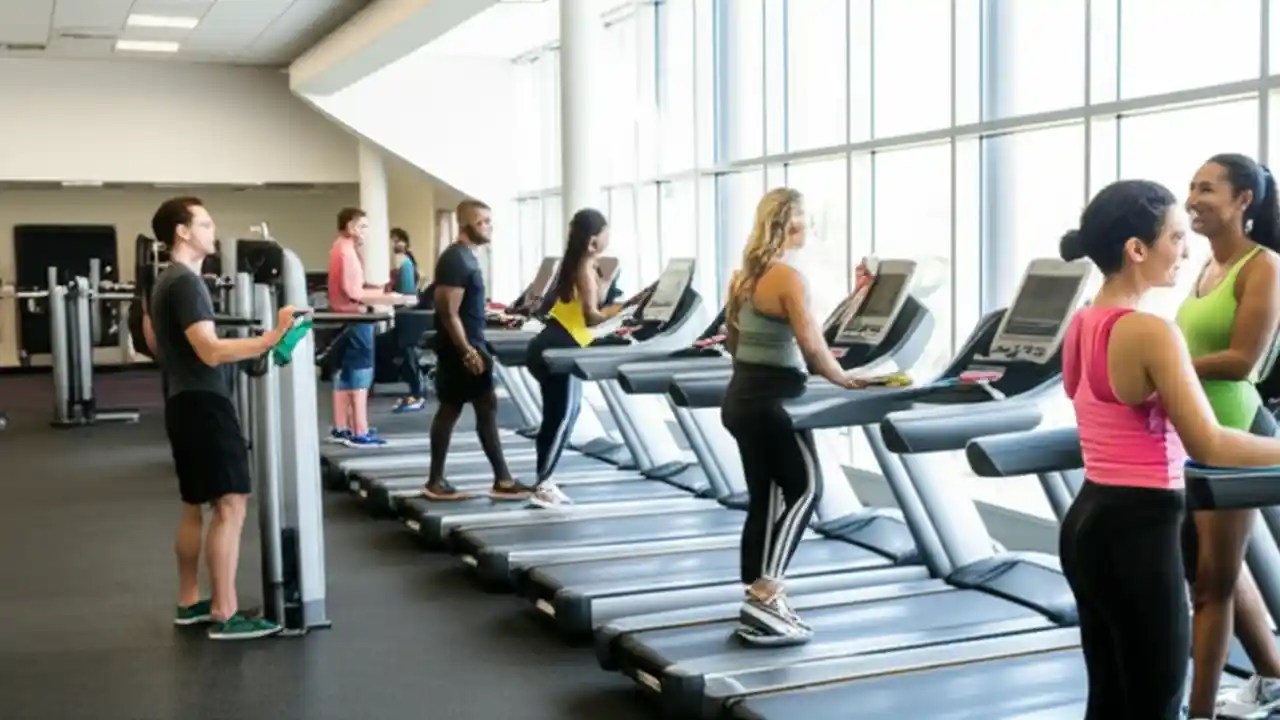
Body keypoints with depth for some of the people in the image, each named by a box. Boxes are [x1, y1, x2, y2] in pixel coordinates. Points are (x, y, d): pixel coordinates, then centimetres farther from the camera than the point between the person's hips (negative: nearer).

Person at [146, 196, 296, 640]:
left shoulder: (164, 283, 15)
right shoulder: (186, 283, -18)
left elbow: (151, 340, 30)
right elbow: (211, 351, -29)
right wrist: (271, 338, -37)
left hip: (184, 401, 11)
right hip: (203, 403, -11)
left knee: (195, 506, 16)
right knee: (231, 505, -12)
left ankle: (189, 603, 25)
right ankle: (224, 616, -11)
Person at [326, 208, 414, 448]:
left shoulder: (340, 248, 16)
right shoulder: (348, 250, -15)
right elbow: (353, 291, -22)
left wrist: (380, 292, 12)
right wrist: (389, 299, -24)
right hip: (354, 319, -10)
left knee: (344, 375, 12)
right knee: (360, 376, -8)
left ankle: (340, 429, 17)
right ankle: (360, 433, -8)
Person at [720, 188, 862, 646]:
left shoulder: (744, 275, 12)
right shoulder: (789, 278, -14)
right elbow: (812, 349, -21)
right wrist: (846, 381, -9)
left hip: (741, 397, 9)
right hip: (771, 400, -9)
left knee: (764, 499, 12)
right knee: (804, 489, -1)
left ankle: (759, 600, 16)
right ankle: (765, 598, -8)